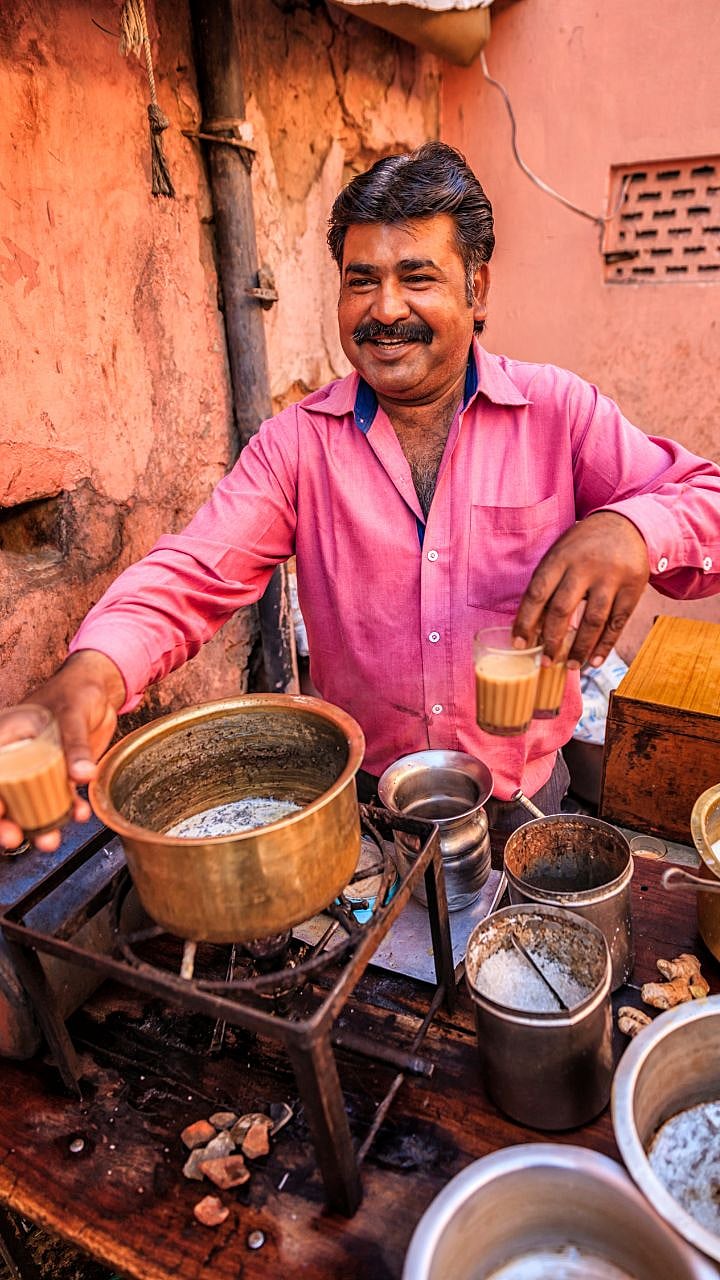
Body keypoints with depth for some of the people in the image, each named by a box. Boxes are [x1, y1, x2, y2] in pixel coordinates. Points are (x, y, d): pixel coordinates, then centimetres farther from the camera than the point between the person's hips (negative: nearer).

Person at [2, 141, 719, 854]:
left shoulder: (557, 412, -8)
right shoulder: (297, 441, -6)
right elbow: (197, 574, -14)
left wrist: (633, 530, -35)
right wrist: (98, 668, -36)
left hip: (519, 795, 0)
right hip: (358, 793, 1)